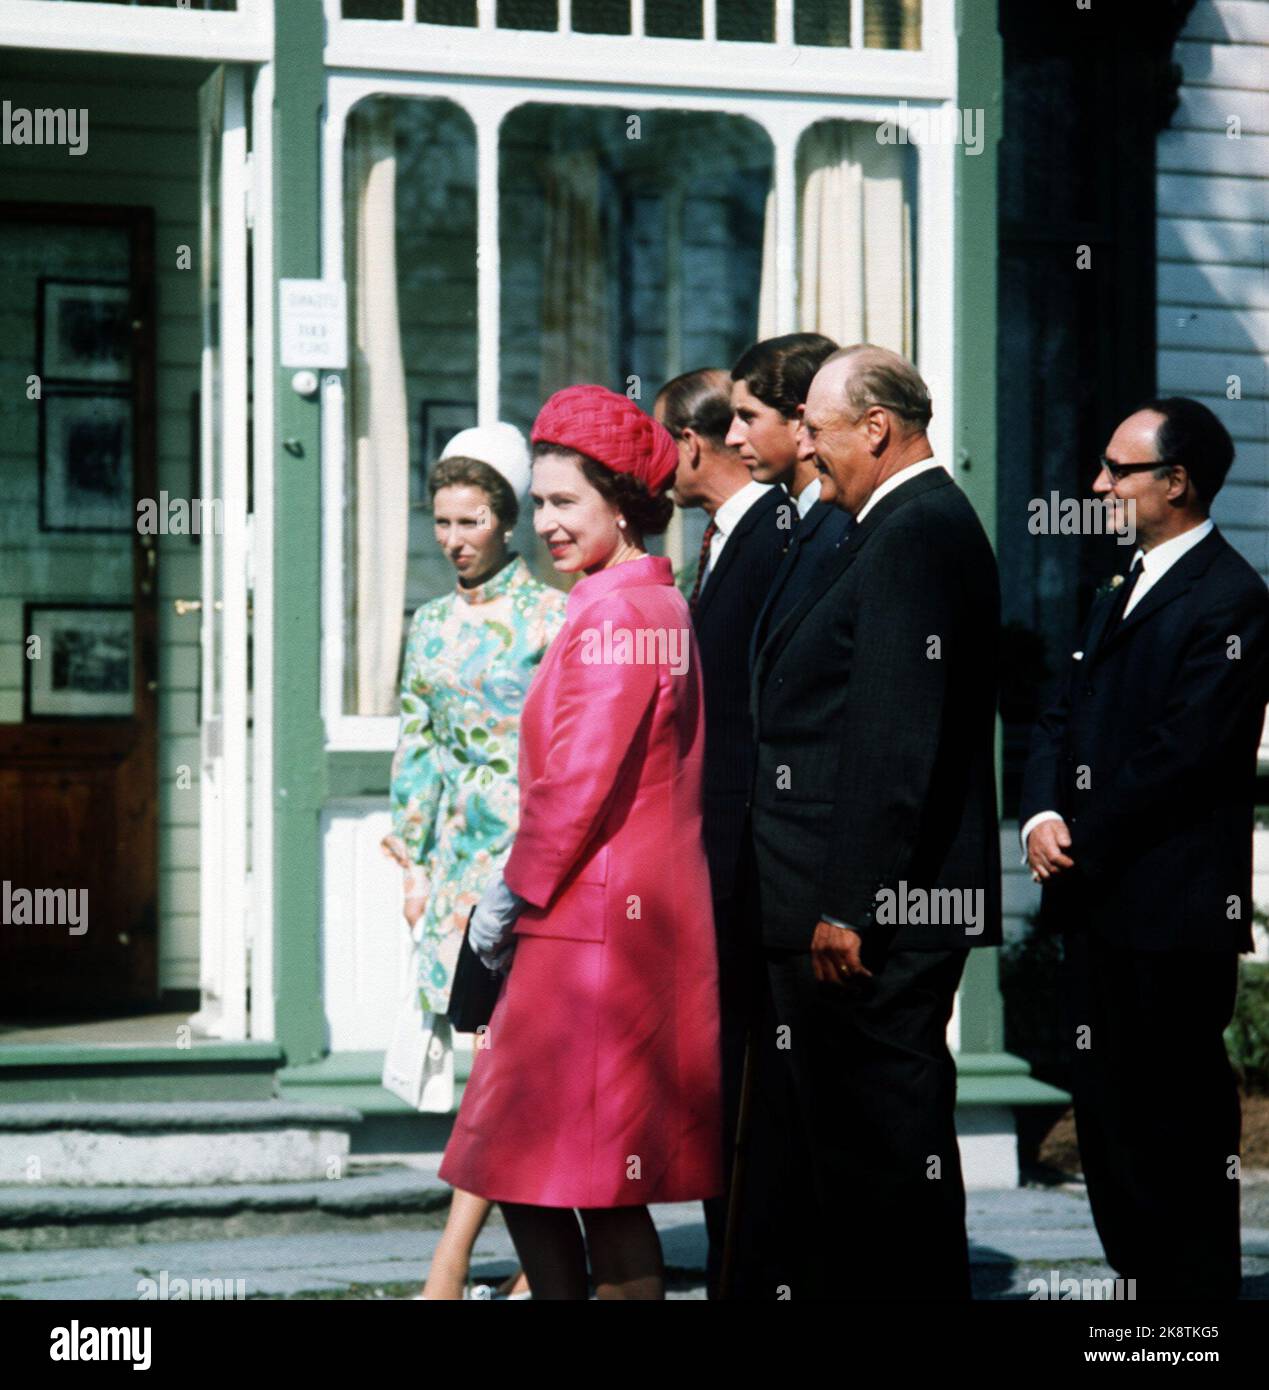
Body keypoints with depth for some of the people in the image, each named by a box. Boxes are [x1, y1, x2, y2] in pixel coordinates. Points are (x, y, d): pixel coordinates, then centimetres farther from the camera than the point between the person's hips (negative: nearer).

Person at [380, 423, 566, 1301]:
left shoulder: (550, 618, -5)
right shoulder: (432, 625, 13)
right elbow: (417, 746, 15)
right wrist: (413, 861, 10)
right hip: (460, 848, 6)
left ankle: (449, 1270, -14)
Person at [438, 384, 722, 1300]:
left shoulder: (612, 614, -14)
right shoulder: (664, 605, 16)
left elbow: (578, 780, -18)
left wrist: (513, 897, -7)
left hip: (596, 925, -10)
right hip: (651, 910, 10)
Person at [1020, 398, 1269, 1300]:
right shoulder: (1123, 595, 18)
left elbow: (1184, 755, -18)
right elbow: (1065, 719, 16)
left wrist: (1082, 847, -12)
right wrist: (1043, 816, -2)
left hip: (1174, 912, -9)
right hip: (1099, 906, 9)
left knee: (1180, 1126, -3)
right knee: (1107, 1116, 12)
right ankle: (1140, 1282, 20)